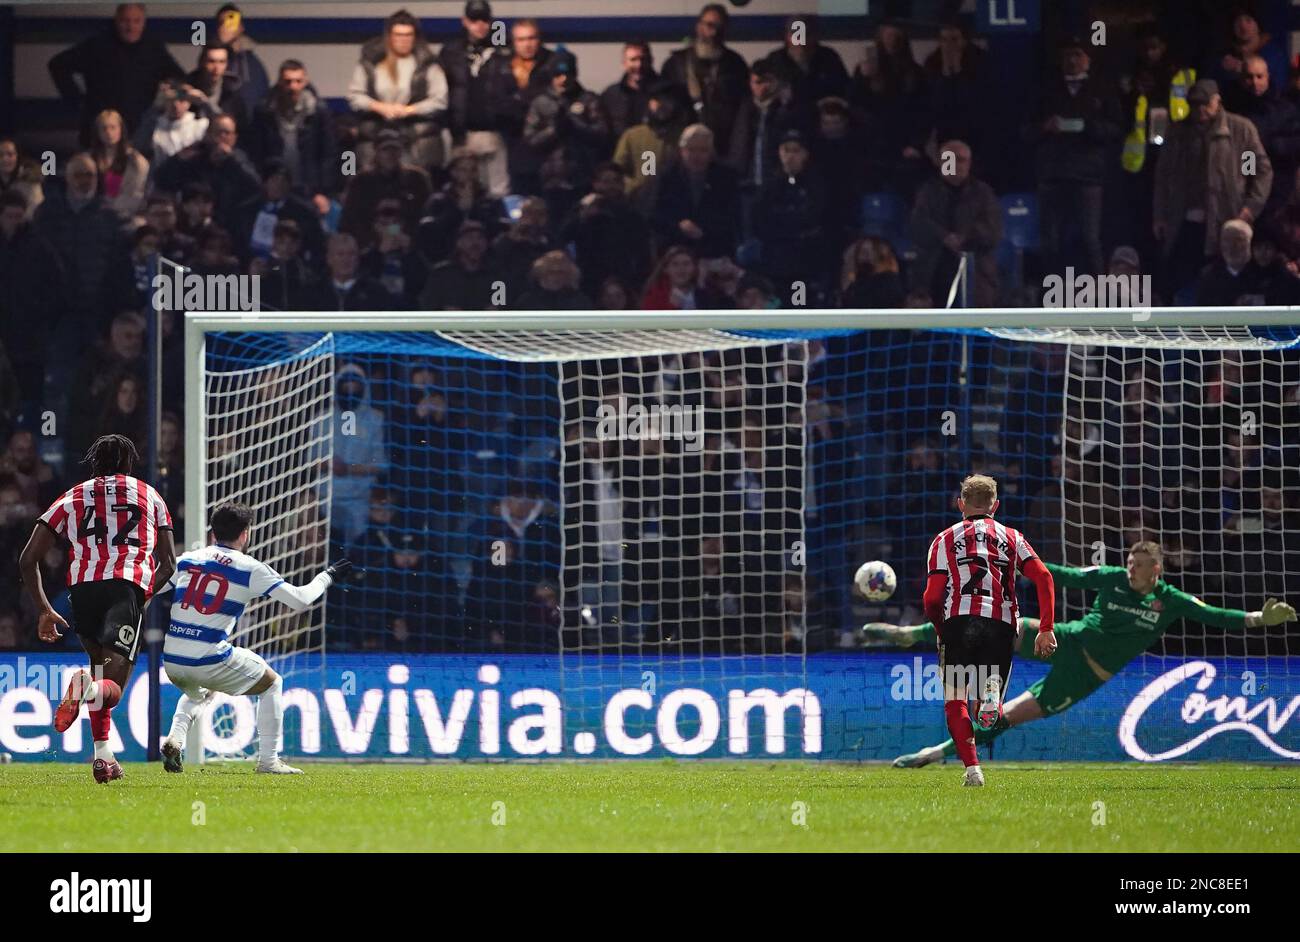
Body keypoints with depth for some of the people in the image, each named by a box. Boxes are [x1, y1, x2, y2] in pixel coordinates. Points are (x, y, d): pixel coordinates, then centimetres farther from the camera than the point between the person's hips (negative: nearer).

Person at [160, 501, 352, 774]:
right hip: (211, 659, -5)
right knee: (272, 684, 19)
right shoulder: (251, 569, -1)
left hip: (170, 659, 5)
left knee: (197, 692, 38)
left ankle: (174, 739, 10)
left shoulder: (186, 560, 10)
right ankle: (268, 760, 13)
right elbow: (301, 600, 0)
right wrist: (327, 577, 17)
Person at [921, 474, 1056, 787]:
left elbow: (933, 598, 8)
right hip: (1001, 625, 2)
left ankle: (972, 767, -14)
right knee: (991, 715, 9)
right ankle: (991, 693, -28)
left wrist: (939, 629, 26)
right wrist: (1046, 629, 3)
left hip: (958, 620, -2)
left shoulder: (945, 540, 15)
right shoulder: (1011, 538, 19)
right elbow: (1043, 577, 5)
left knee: (955, 703, 5)